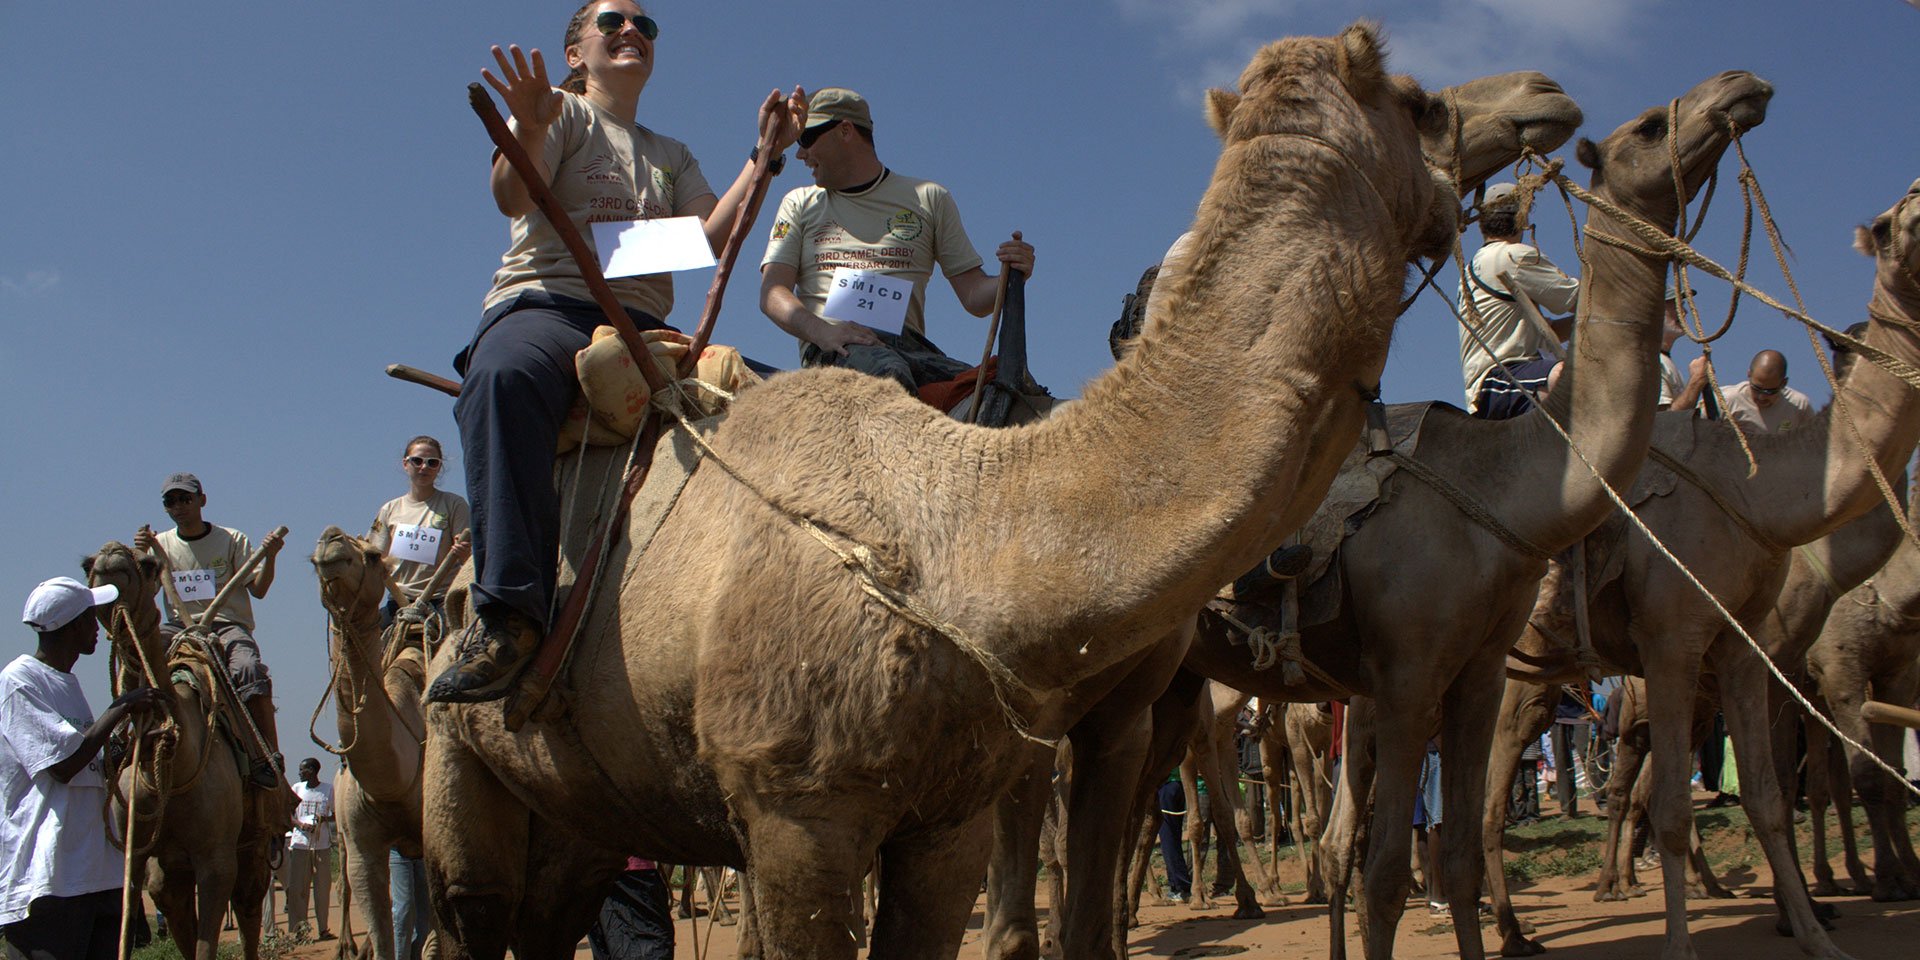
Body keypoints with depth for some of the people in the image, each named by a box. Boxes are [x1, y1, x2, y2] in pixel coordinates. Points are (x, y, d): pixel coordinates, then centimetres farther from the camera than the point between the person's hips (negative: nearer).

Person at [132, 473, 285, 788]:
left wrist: (269, 557, -16)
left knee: (249, 669, -35)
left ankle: (269, 755, -33)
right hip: (180, 628, 3)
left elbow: (258, 590, 3)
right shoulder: (161, 544, 16)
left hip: (228, 626, -3)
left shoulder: (232, 540, 8)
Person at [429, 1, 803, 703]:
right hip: (545, 302, -5)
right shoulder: (563, 112, 13)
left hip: (643, 324, 6)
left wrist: (764, 154, 5)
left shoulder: (672, 157, 29)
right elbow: (512, 197, -6)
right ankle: (509, 615, -50)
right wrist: (531, 130, -26)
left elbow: (714, 236, 12)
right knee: (503, 380, -42)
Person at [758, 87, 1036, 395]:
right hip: (830, 349, -1)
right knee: (888, 374, -40)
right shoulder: (800, 204, 25)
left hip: (909, 346, 1)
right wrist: (822, 330, -13)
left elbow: (975, 297, 17)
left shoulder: (930, 198, 22)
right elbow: (772, 294, 10)